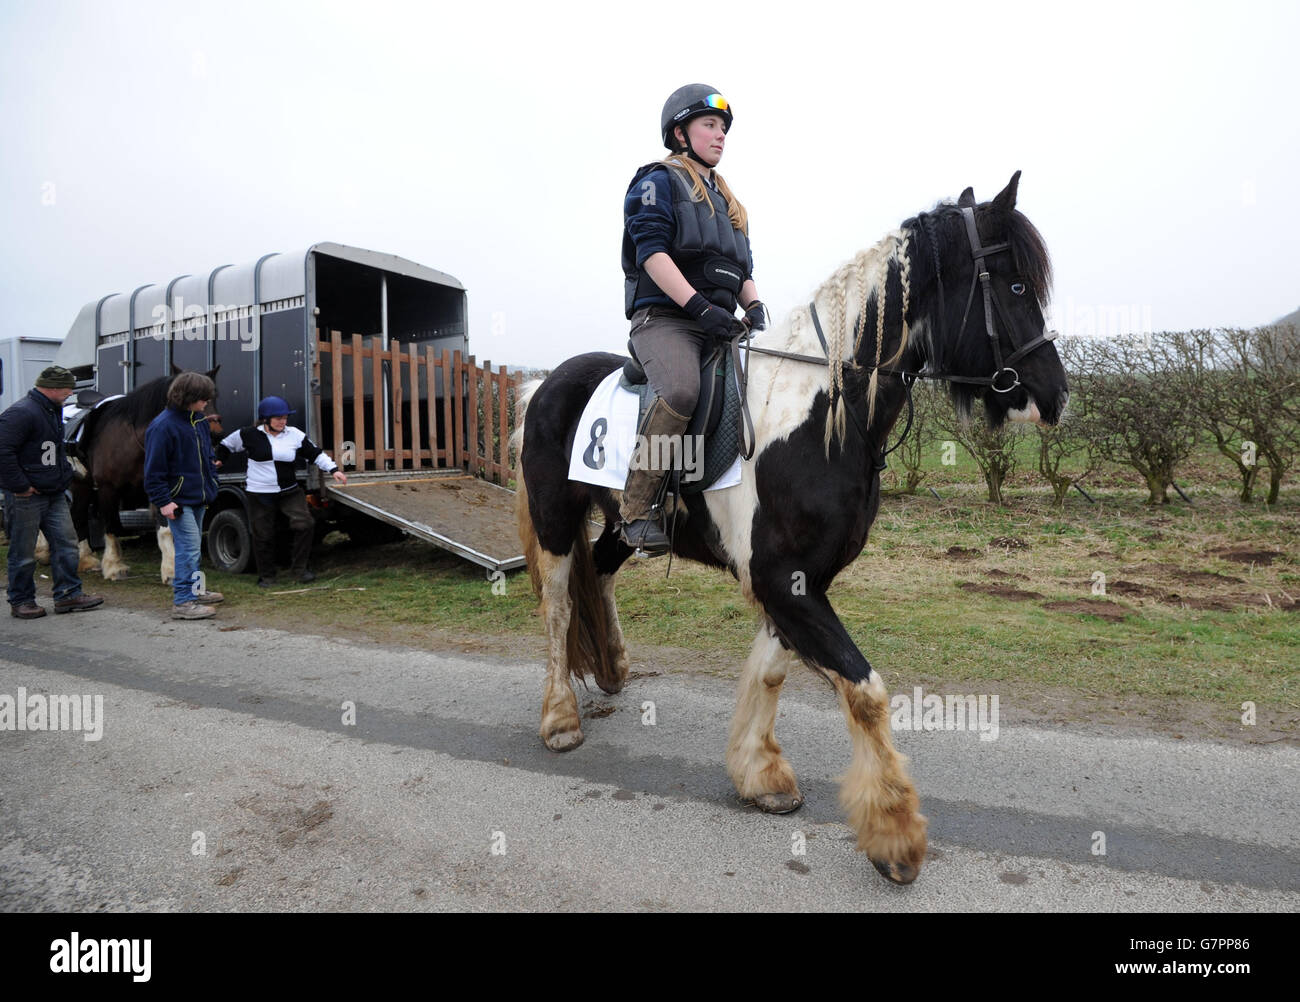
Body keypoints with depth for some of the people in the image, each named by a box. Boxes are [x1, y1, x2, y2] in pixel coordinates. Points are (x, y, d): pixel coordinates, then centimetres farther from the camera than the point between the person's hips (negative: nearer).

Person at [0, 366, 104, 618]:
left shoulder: (53, 411, 13)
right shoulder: (21, 413, -17)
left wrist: (64, 474, 15)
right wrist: (20, 486, -21)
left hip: (54, 494, 9)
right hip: (26, 497, -9)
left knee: (66, 543, 7)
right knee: (23, 552, 3)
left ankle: (68, 594, 13)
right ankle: (21, 602, 14)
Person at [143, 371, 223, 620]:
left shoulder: (198, 420, 10)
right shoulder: (162, 426, -16)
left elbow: (207, 455, 24)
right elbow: (154, 469, -16)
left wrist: (210, 485, 19)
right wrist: (163, 501, -18)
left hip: (197, 497, 9)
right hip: (178, 500, -9)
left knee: (192, 546, 18)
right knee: (189, 547, -11)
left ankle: (193, 590, 30)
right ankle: (182, 602, -6)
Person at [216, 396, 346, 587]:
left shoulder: (294, 435, 1)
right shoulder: (249, 435, -3)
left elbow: (315, 454, 3)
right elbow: (226, 445, 14)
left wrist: (334, 469, -7)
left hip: (290, 492, 2)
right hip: (260, 494, -1)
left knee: (305, 524, -13)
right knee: (263, 535, 5)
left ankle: (299, 569, 2)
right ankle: (266, 576, 22)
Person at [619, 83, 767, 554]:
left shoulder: (727, 200, 29)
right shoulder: (658, 181, 6)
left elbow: (743, 268, 24)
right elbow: (652, 251, -9)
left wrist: (754, 306, 1)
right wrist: (699, 306, -19)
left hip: (717, 323, 8)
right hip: (664, 317, -8)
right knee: (681, 391, -36)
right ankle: (636, 510, -27)